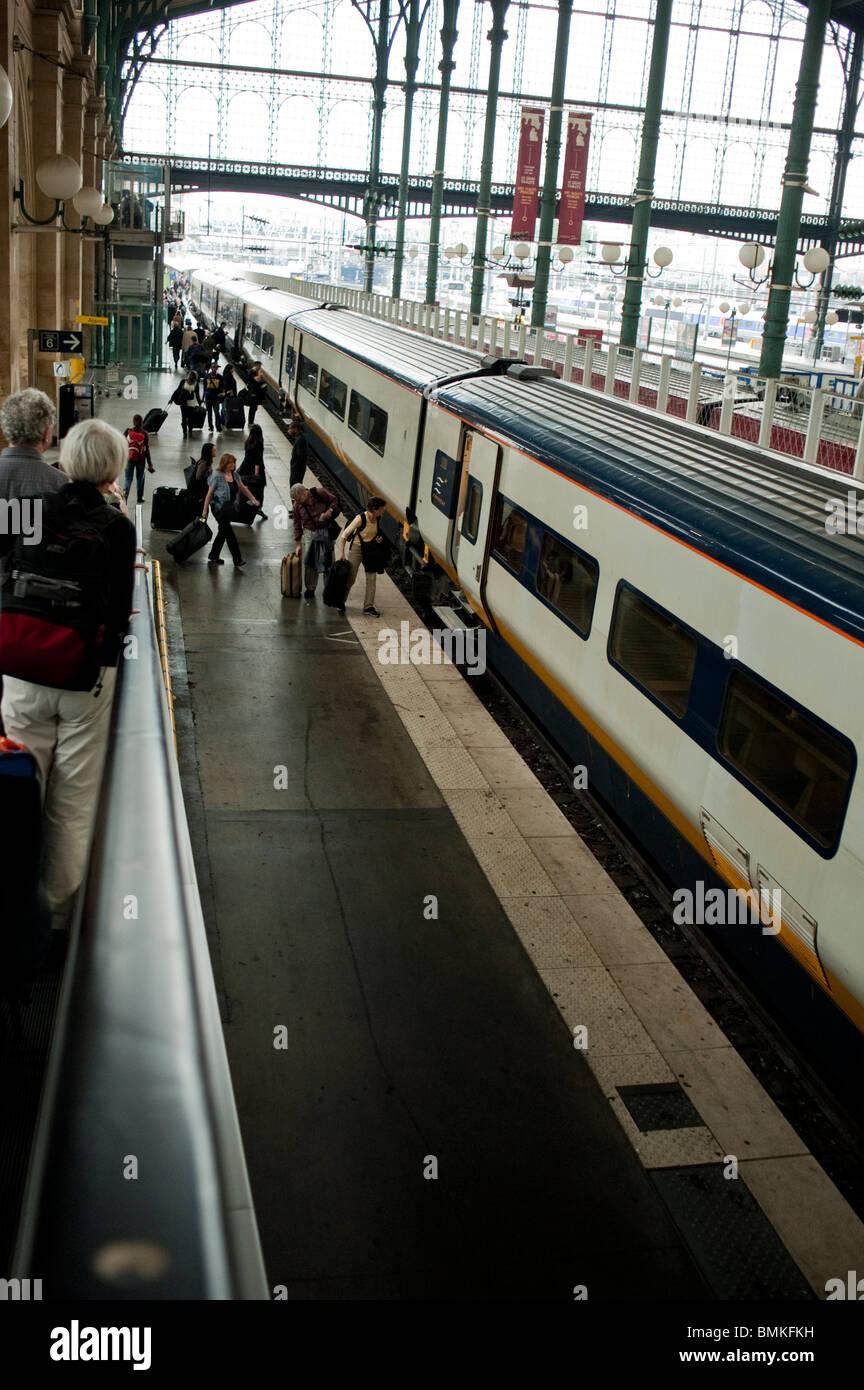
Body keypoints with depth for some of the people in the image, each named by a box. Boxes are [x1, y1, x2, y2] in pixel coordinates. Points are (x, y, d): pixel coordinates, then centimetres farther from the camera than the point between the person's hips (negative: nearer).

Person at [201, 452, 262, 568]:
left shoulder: (234, 475, 6)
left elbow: (243, 488, 17)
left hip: (229, 507, 8)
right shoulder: (217, 475, -14)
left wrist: (253, 499, 12)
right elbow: (209, 493, -12)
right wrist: (205, 510, -11)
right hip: (219, 507, -8)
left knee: (223, 532, 14)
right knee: (229, 533, -7)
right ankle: (237, 561, -5)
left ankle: (213, 557, 26)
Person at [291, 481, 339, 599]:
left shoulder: (320, 493, -15)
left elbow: (334, 500, 2)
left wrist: (330, 510, -19)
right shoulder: (297, 505, -9)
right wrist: (299, 544, 0)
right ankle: (310, 588, 12)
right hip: (309, 533, 1)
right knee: (308, 561, -3)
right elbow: (297, 524, 0)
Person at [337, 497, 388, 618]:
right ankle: (341, 603, 21)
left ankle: (368, 607, 10)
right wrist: (342, 552, -23)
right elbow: (344, 535, -19)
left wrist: (379, 538, -6)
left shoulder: (378, 519, -6)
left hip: (370, 550, 5)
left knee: (372, 579, 2)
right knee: (350, 578, 1)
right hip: (357, 548, -5)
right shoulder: (360, 518, -23)